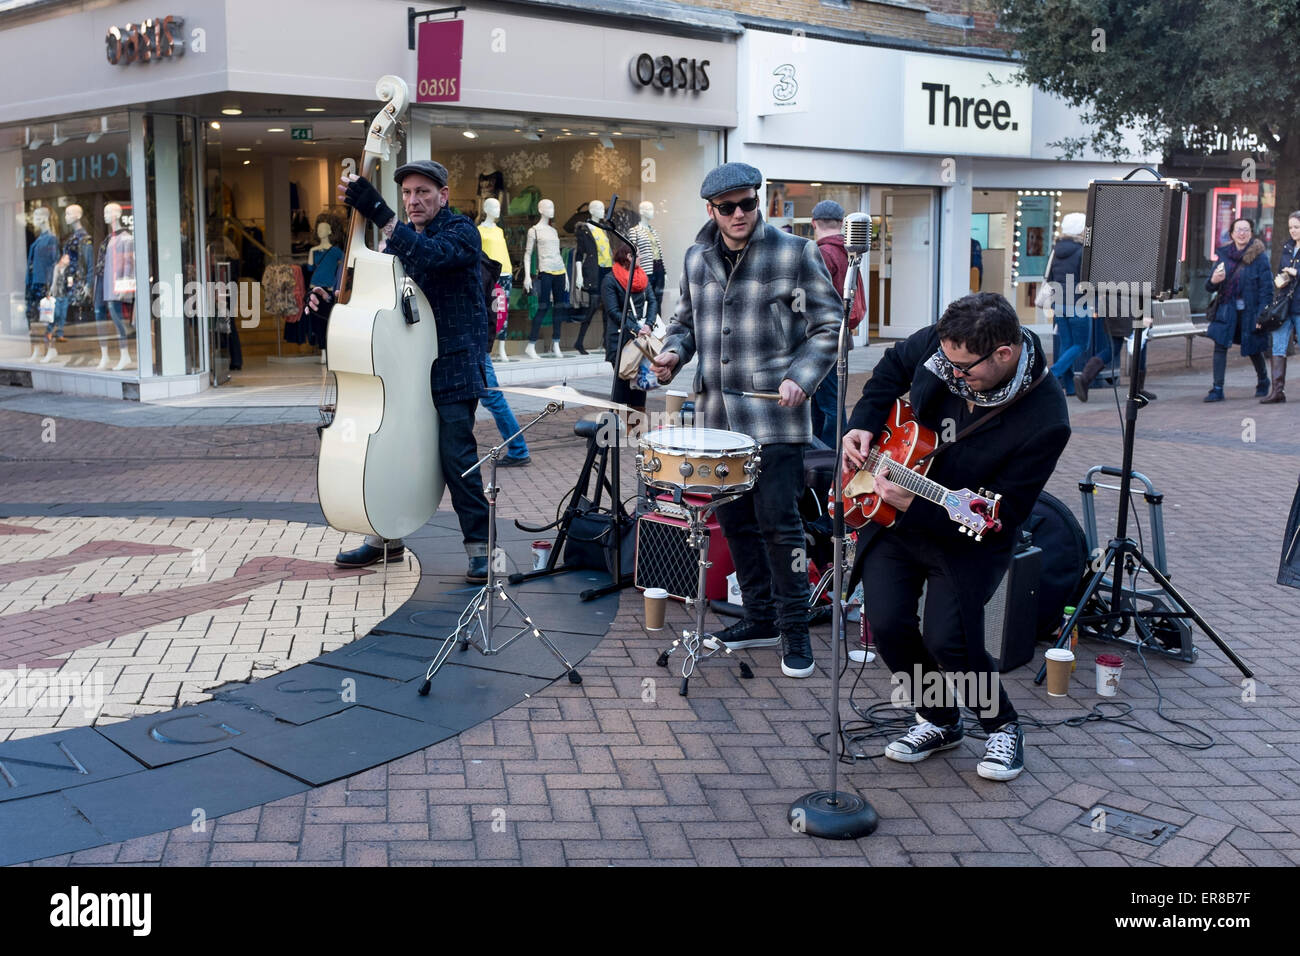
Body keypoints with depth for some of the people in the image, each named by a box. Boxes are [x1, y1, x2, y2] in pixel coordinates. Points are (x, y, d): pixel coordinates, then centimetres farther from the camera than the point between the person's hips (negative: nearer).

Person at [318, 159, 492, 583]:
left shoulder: (460, 231, -7)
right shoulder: (403, 237, 16)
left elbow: (429, 255, -30)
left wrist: (377, 212, -37)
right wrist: (335, 301, -2)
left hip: (452, 367, -7)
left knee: (456, 454, -10)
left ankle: (480, 547, 1)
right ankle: (386, 538, 27)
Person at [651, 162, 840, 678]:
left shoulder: (794, 253, -4)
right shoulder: (697, 258, 11)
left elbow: (828, 326, -2)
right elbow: (686, 319, 24)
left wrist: (800, 378, -16)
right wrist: (673, 351, 2)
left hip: (774, 415, -5)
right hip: (716, 413, 6)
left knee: (778, 521, -7)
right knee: (734, 520, 11)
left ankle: (794, 628, 6)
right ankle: (760, 618, 25)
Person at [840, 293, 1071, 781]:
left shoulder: (1044, 422, -27)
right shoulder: (945, 341, -13)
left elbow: (1001, 516, -23)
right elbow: (894, 366, 12)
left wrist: (913, 506, -32)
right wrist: (864, 424, -2)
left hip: (966, 538, -4)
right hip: (892, 519, 5)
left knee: (948, 642, -17)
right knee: (887, 624, -9)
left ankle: (1003, 726, 15)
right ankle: (939, 722, 19)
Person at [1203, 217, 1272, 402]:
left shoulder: (1259, 257, -7)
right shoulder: (1224, 255, 4)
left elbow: (1267, 289, -8)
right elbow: (1209, 288, 8)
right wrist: (1213, 281, -16)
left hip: (1250, 310, -3)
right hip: (1227, 309, 3)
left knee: (1253, 349, 11)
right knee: (1220, 346, -9)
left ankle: (1263, 381, 37)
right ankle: (1217, 389, -6)